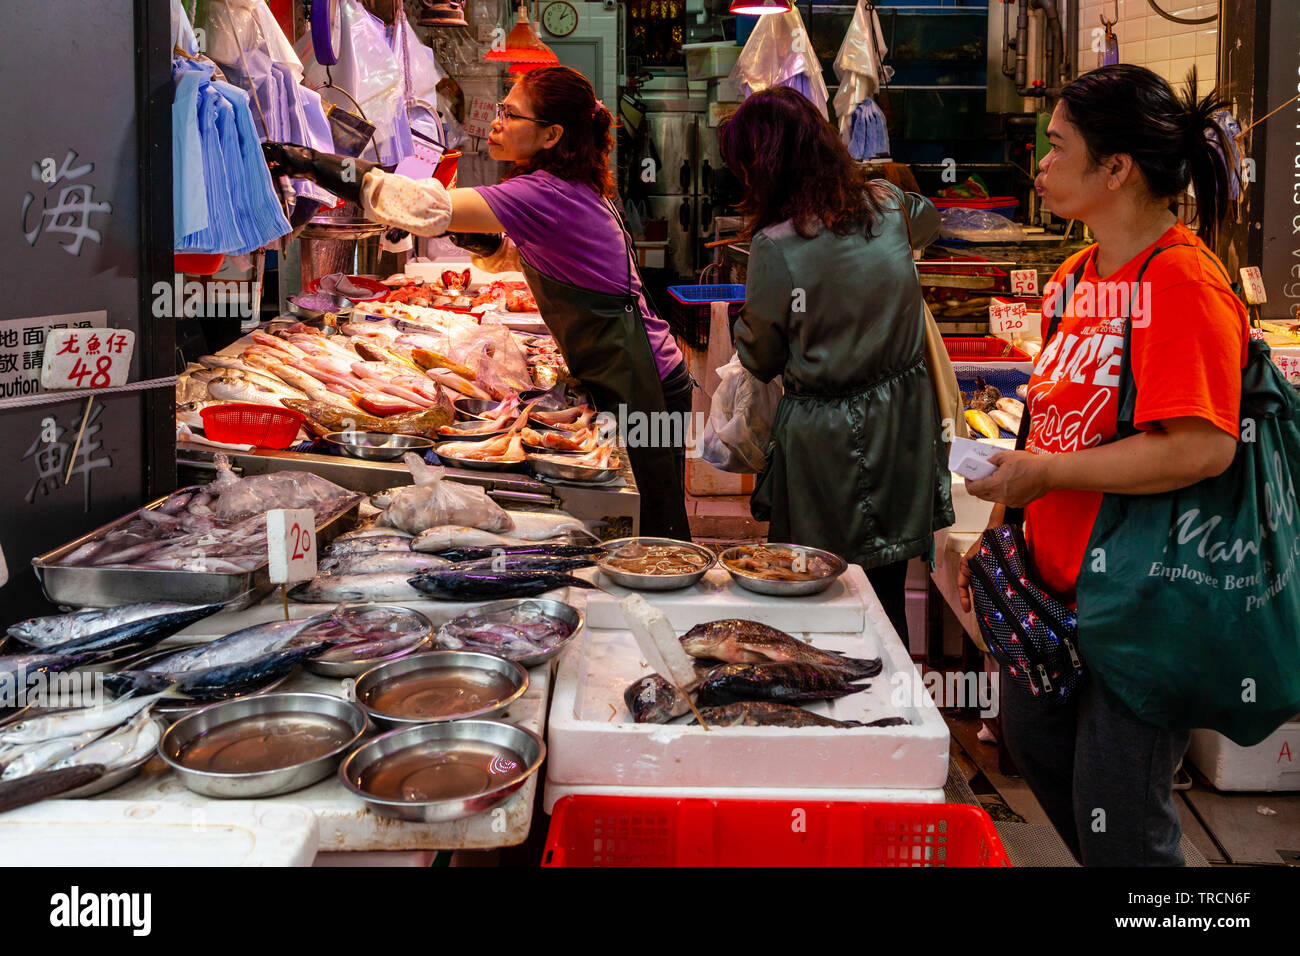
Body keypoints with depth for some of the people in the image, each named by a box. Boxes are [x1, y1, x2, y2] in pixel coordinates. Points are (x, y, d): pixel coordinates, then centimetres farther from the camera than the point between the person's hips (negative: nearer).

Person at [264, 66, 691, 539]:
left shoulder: (550, 194, -21)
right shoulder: (565, 190, 10)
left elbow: (429, 208, -30)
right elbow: (506, 255, 24)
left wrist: (315, 164, -28)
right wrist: (472, 234, 1)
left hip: (643, 386, -10)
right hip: (626, 378, 10)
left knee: (656, 531, 0)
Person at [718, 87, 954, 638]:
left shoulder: (774, 247, -18)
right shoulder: (889, 207, -3)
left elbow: (761, 361, -5)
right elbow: (929, 220, 24)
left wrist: (740, 323, 14)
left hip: (823, 437, -5)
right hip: (900, 422, 5)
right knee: (887, 592, 16)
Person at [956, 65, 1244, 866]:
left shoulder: (1183, 283, -19)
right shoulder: (1078, 277, 10)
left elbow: (1201, 449, -28)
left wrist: (1044, 472, -21)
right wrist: (1001, 528, 13)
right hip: (1057, 581, 9)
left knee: (1117, 819, 2)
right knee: (1035, 741, 25)